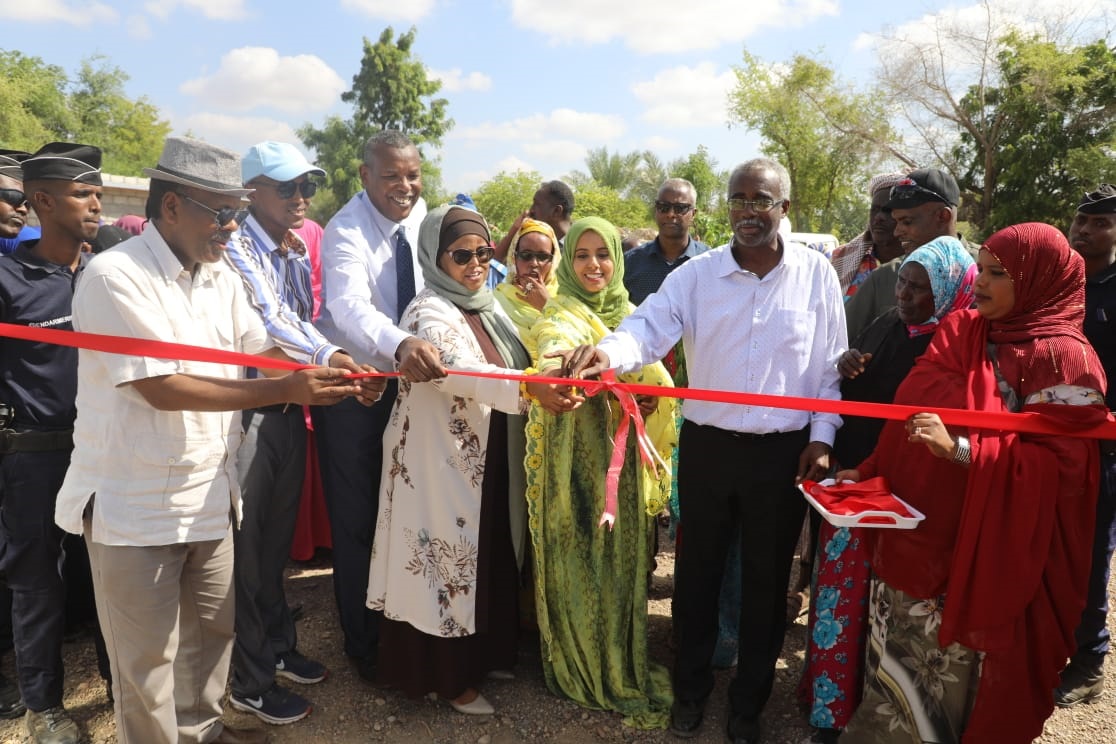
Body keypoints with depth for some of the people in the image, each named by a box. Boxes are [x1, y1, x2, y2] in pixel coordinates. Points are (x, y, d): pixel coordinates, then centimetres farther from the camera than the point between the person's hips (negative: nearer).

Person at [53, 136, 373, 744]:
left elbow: (262, 351, 9)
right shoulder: (115, 276, -17)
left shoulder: (221, 277, 7)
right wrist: (286, 391, -25)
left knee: (213, 627, 20)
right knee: (147, 654, 8)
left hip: (209, 492, 7)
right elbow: (162, 388, -23)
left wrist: (330, 375, -10)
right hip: (136, 504, -7)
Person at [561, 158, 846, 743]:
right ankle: (691, 688, 37)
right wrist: (609, 351, -39)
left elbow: (830, 365, 3)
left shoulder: (816, 273, -2)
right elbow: (649, 329, -18)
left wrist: (821, 438, -2)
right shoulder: (696, 275, -4)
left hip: (783, 452, 0)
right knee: (697, 572, 15)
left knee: (765, 580, 13)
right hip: (706, 446, 1)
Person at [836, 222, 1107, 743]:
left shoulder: (1062, 357, -10)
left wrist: (959, 449, -27)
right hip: (912, 539, 6)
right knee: (894, 663, 15)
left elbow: (1062, 465, -17)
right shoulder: (958, 331, 8)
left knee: (949, 679, 5)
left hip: (978, 558, -6)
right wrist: (868, 473, 6)